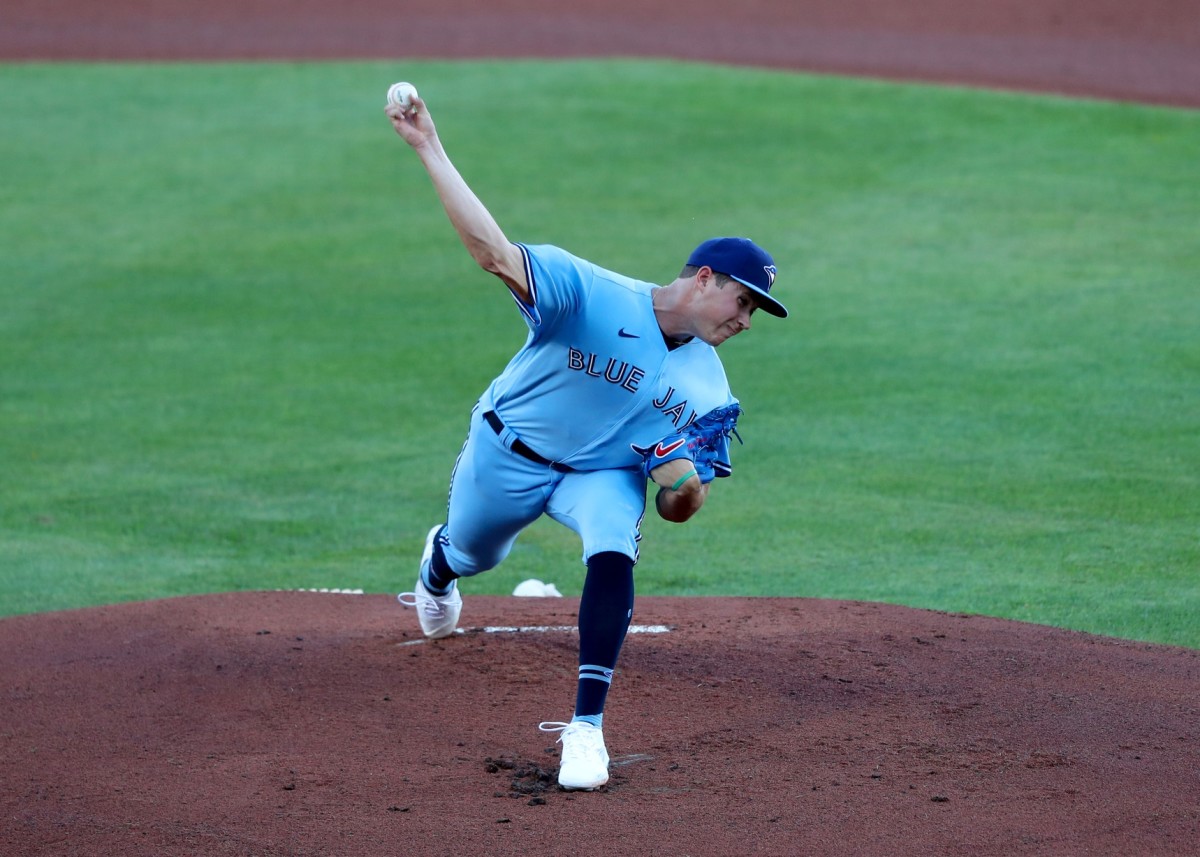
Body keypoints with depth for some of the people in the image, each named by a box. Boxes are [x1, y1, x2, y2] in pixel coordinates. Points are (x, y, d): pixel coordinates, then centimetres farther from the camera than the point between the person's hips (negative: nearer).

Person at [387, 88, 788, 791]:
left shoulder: (708, 384, -11)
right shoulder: (592, 294, -26)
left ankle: (586, 727, -24)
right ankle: (438, 564, 65)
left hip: (605, 475, 1)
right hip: (509, 455, -1)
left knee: (613, 560, -29)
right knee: (472, 554, 23)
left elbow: (680, 508, -6)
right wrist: (430, 150, -48)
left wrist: (686, 483, -33)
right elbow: (493, 250, -38)